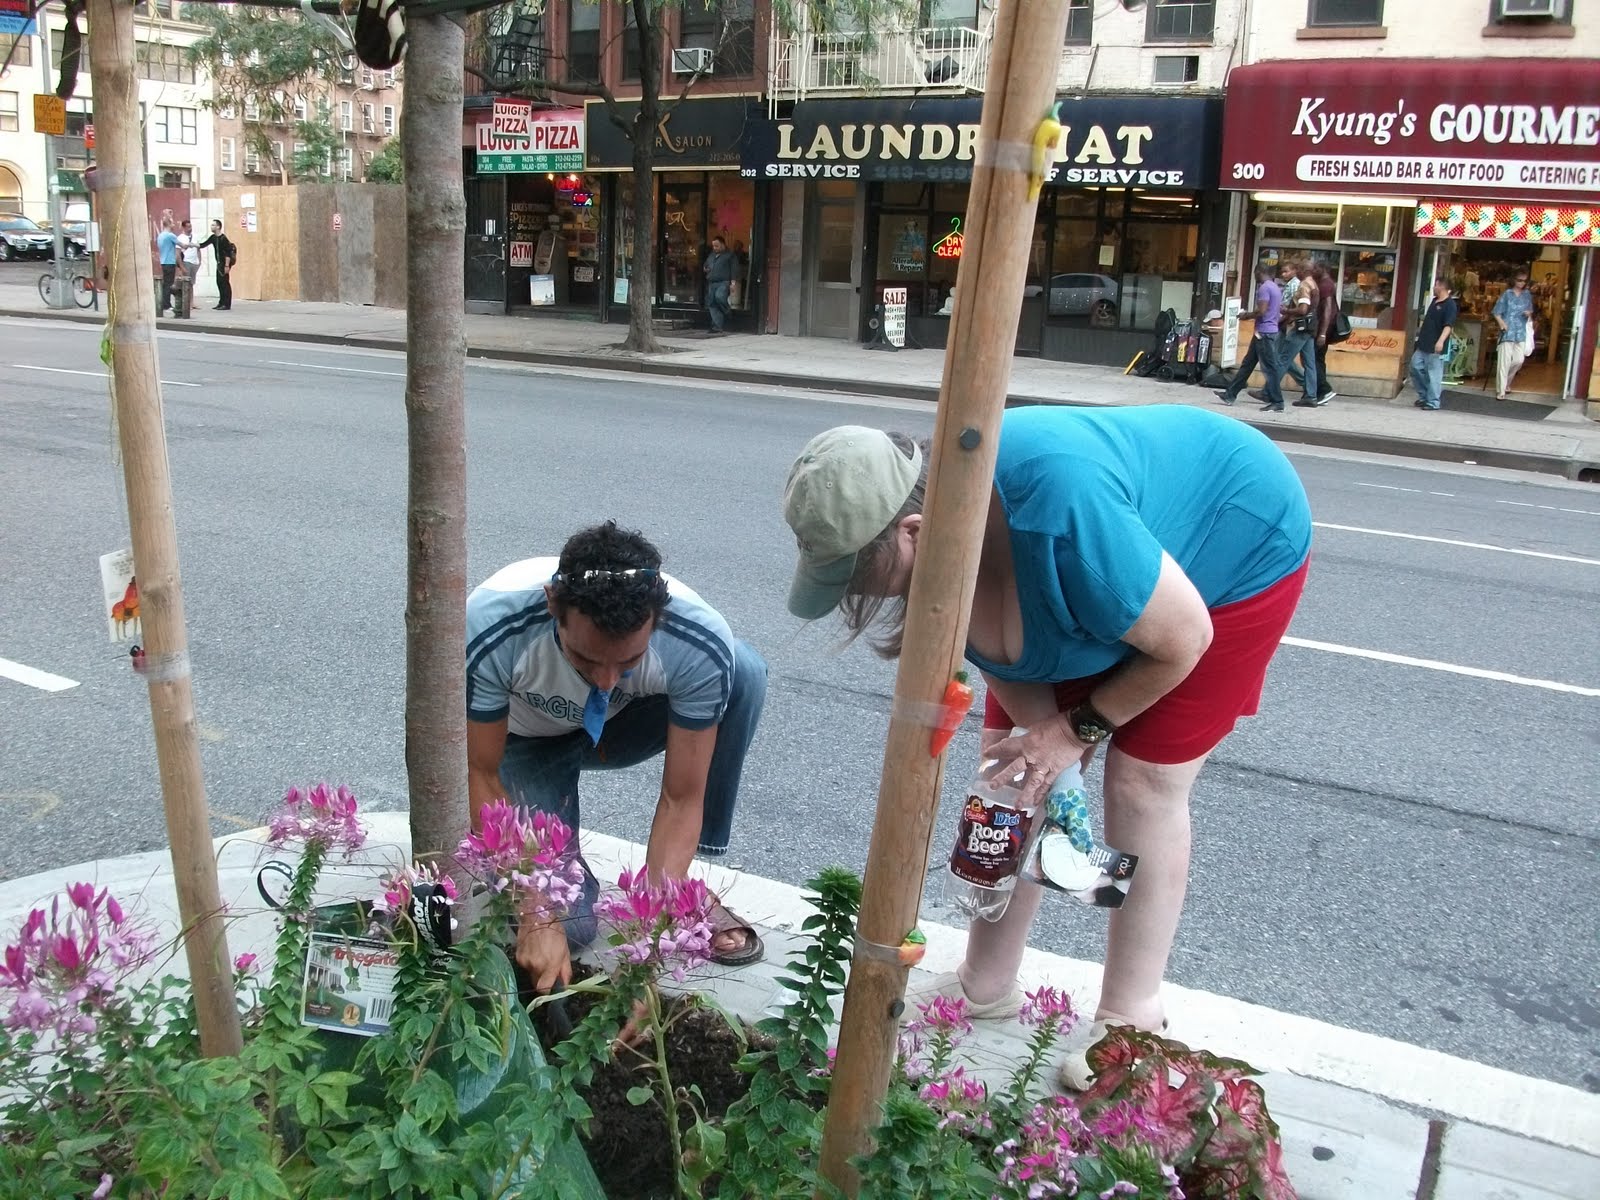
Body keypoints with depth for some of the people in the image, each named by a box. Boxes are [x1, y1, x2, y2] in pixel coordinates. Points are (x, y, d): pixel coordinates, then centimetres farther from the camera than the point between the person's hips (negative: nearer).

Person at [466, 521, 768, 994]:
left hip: (622, 725, 2)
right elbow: (480, 774, -25)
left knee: (744, 673, -29)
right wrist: (536, 917, -32)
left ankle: (682, 887, -13)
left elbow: (682, 799, -27)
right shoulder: (490, 630, -38)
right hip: (523, 740, -1)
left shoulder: (702, 644, -35)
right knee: (566, 923, -22)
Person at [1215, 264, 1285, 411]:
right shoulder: (1276, 288, 16)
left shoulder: (1264, 287, -15)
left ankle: (1277, 403, -7)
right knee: (1247, 364, 13)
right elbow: (1281, 309, 21)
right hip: (1271, 330, 10)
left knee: (1269, 367, -8)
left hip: (1264, 332, -10)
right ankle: (1230, 394, 17)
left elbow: (1261, 310, -22)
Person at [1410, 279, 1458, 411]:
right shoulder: (1435, 301, 15)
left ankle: (1433, 403, -1)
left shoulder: (1449, 305, -12)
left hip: (1435, 347, -9)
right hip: (1423, 344, 9)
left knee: (1433, 374, -6)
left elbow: (1448, 325, -22)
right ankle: (1424, 395, 21)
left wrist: (1441, 341, -34)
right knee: (1415, 367, 10)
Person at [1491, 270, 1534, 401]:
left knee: (1519, 360, 0)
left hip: (1521, 332, 4)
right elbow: (1496, 312, -3)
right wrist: (1501, 323, -19)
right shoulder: (1507, 294, -1)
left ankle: (1506, 382, 25)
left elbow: (1530, 311, 21)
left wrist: (1529, 313, -3)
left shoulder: (1527, 295, 11)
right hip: (1507, 332, -4)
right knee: (1504, 361, -8)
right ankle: (1500, 391, -5)